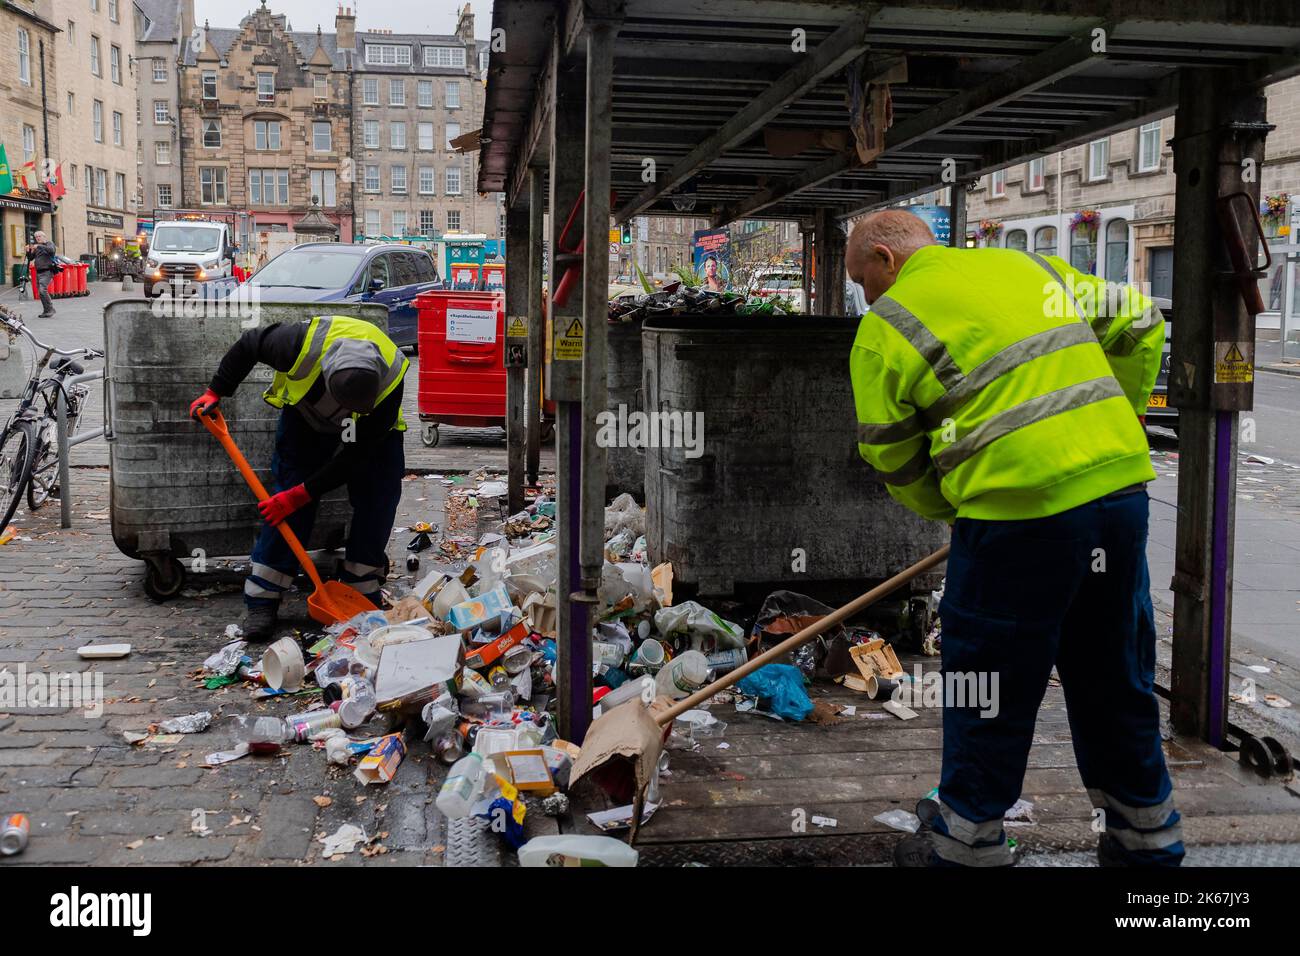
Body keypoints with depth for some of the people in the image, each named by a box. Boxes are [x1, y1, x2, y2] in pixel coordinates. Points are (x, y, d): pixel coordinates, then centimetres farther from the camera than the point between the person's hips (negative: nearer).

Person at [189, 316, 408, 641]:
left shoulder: (390, 381, -38)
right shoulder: (303, 345, -40)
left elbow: (355, 456, -30)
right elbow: (248, 344, -15)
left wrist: (303, 494, -29)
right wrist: (216, 392, -11)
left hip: (371, 431, 0)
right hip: (305, 417, 0)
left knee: (377, 503, -14)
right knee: (286, 505, -11)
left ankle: (362, 597, -1)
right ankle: (262, 602, -6)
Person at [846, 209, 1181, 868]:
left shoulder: (887, 327, 1)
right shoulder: (1031, 266, 18)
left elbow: (891, 459, 5)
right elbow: (1140, 324, 22)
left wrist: (953, 512, 20)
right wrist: (1116, 416, 23)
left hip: (1020, 510, -6)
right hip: (1123, 489, 6)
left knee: (988, 682, 10)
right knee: (1114, 676, 19)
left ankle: (968, 842, 24)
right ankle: (1147, 836, 33)